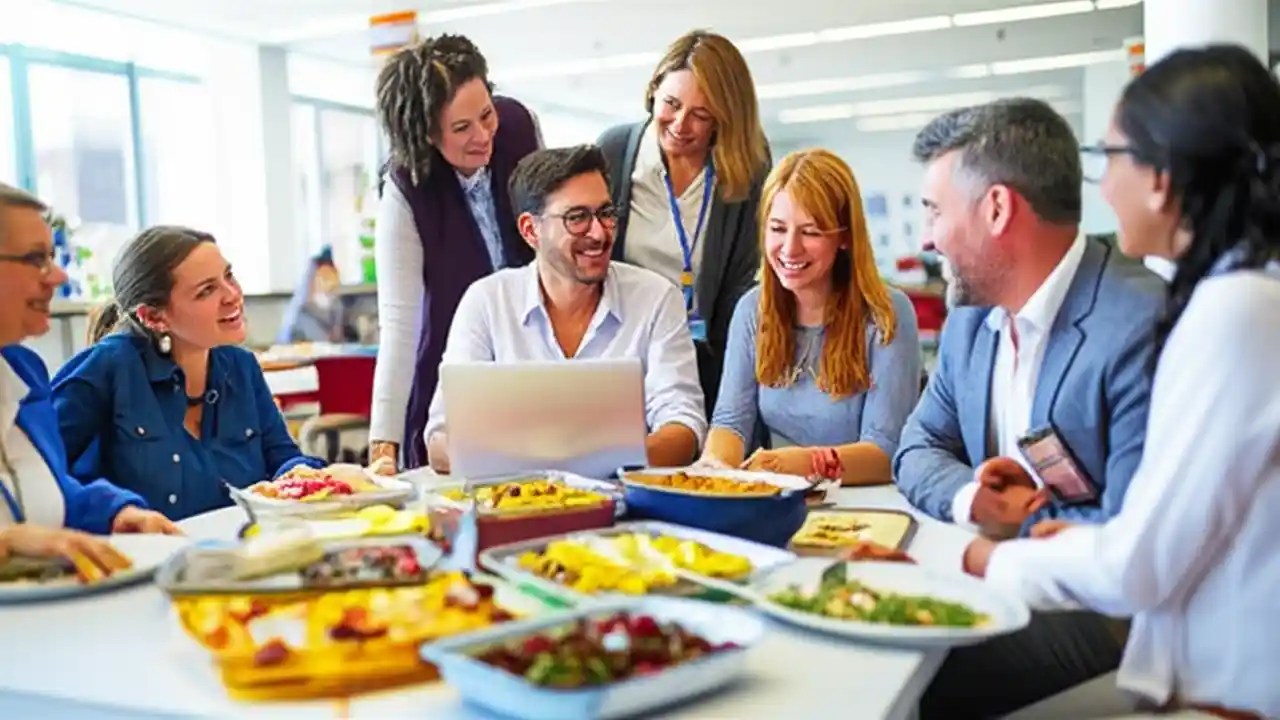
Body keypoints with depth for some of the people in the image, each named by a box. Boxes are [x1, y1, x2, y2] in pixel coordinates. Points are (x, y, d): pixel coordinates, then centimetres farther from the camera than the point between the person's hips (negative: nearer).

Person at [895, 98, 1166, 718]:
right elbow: (918, 450, 12)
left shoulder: (1141, 326, -20)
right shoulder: (970, 322, 7)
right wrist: (971, 496, -9)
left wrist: (1020, 521, -10)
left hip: (1103, 612, -7)